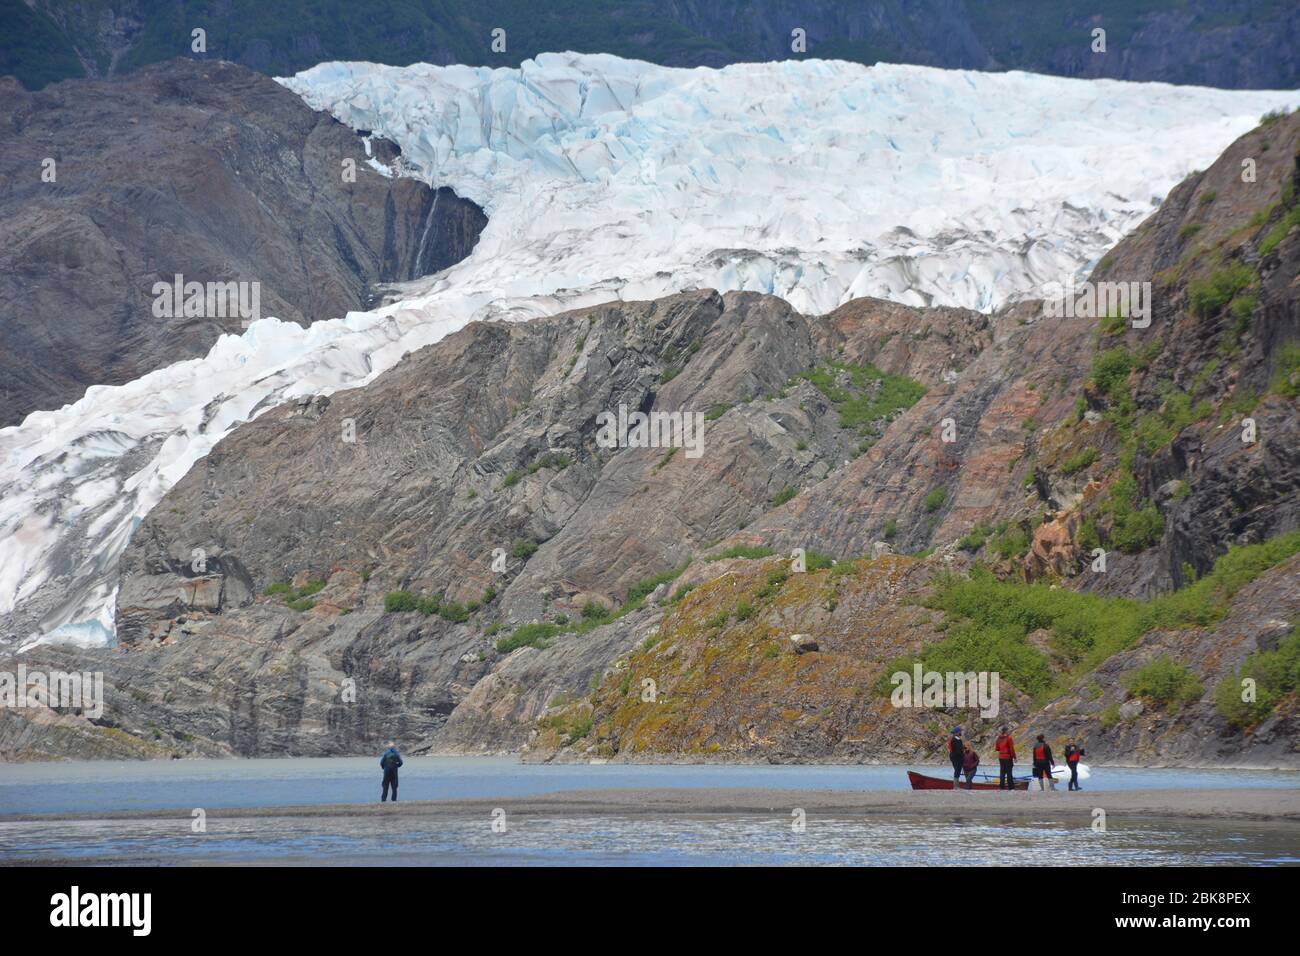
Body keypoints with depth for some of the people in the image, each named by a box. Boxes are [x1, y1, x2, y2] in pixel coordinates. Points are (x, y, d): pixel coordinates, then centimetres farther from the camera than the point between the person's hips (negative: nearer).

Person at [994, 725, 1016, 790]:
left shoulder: (998, 738, 4)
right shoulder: (1008, 738, -13)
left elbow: (997, 748, 12)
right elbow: (1011, 748, -14)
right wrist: (1014, 757, -9)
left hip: (1001, 757, 5)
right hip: (1008, 757, -5)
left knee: (1002, 772, 10)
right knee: (1009, 772, -2)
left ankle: (1002, 786, 8)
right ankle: (1011, 787, -1)